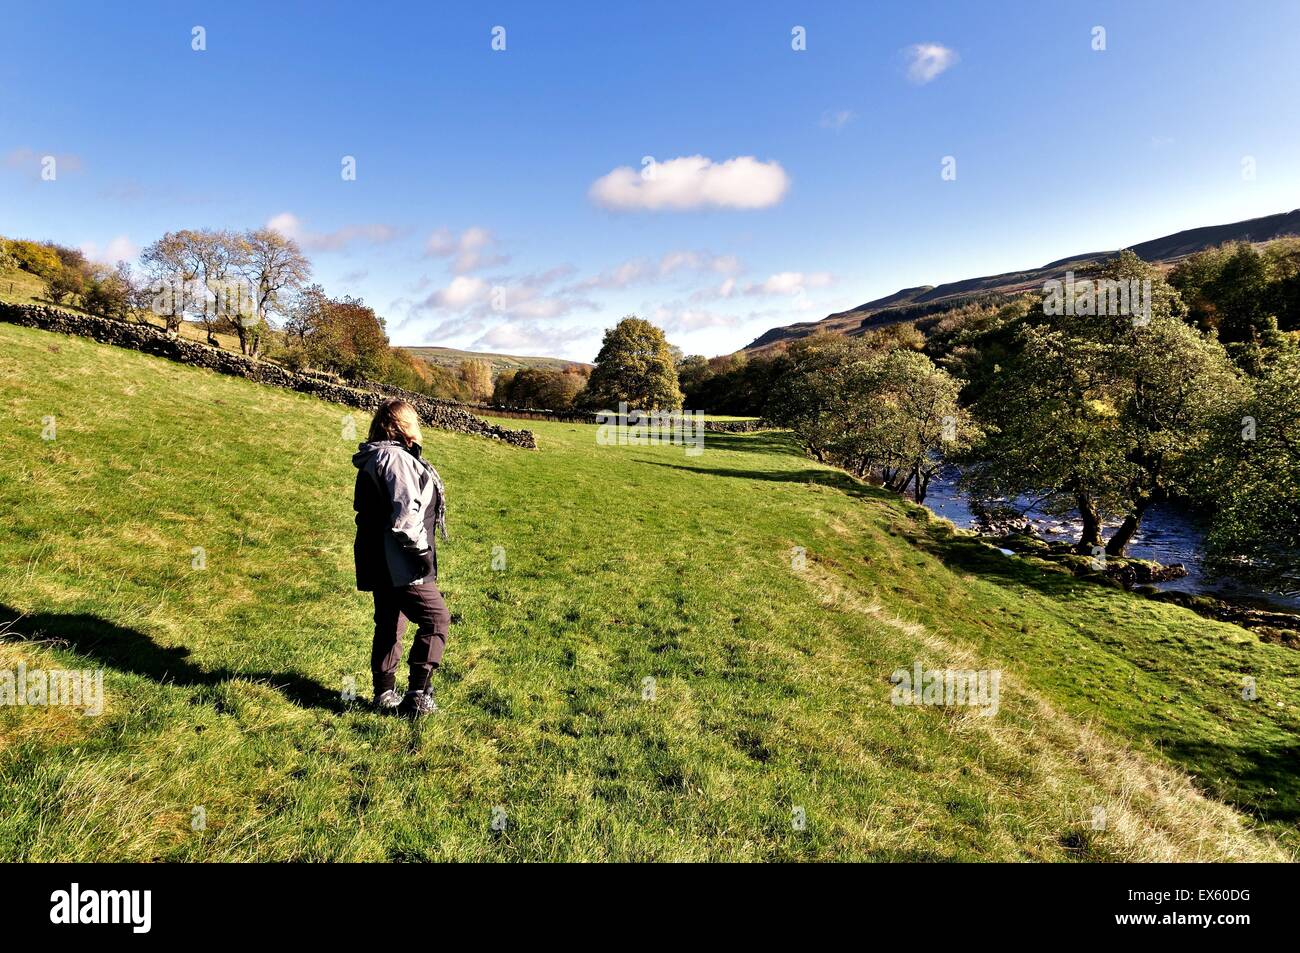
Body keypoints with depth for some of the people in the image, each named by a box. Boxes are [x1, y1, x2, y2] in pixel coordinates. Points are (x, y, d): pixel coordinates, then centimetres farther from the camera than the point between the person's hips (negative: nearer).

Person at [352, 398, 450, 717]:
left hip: (380, 564, 10)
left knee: (389, 625, 18)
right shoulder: (396, 458, -17)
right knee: (436, 618, -3)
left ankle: (385, 693, 27)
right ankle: (417, 696, -1)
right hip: (400, 565, -10)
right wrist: (422, 550, -16)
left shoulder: (373, 459, 16)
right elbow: (404, 515, -26)